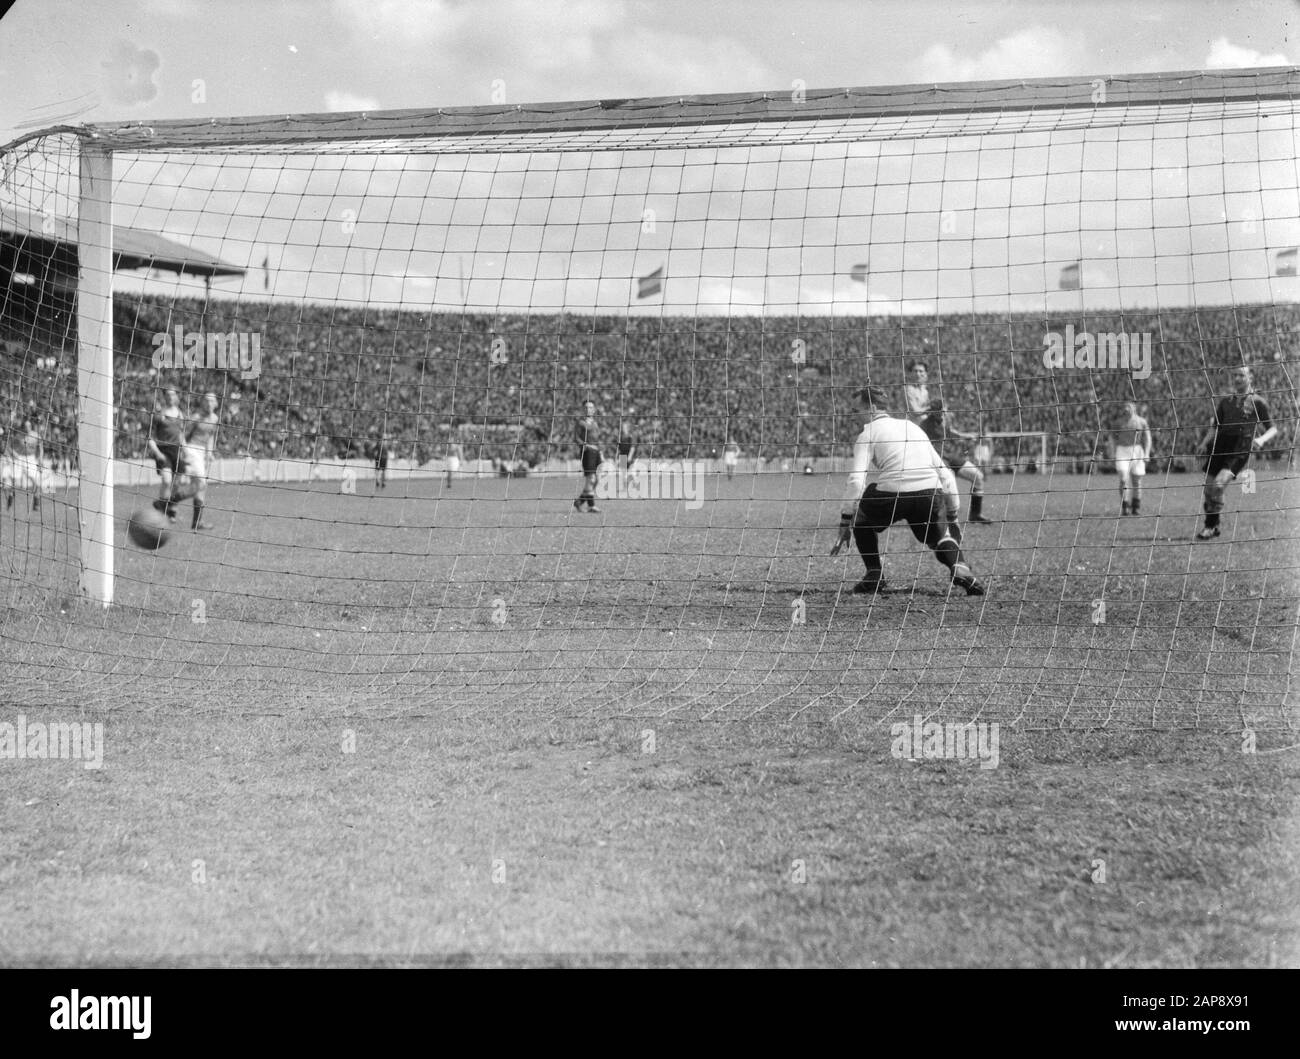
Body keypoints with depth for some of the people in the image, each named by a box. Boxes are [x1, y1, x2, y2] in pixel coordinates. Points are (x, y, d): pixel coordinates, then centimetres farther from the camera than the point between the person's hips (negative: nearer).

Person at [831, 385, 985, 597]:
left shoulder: (868, 434, 8)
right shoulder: (913, 427, 26)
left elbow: (856, 480, -4)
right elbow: (941, 469, 26)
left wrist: (847, 522, -4)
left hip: (892, 494, -4)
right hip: (931, 494, 4)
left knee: (861, 519, 26)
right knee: (939, 537, 27)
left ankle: (874, 576, 15)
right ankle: (960, 568, -4)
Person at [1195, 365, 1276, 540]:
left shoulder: (1257, 402, 7)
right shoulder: (1226, 401, 19)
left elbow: (1273, 429, 7)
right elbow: (1215, 427, 20)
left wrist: (1262, 439, -14)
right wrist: (1204, 442, 1)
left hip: (1241, 449, -5)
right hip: (1221, 446, 5)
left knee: (1218, 484, -24)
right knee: (1209, 488, 1)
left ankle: (1210, 526, -12)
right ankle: (1213, 527, 21)